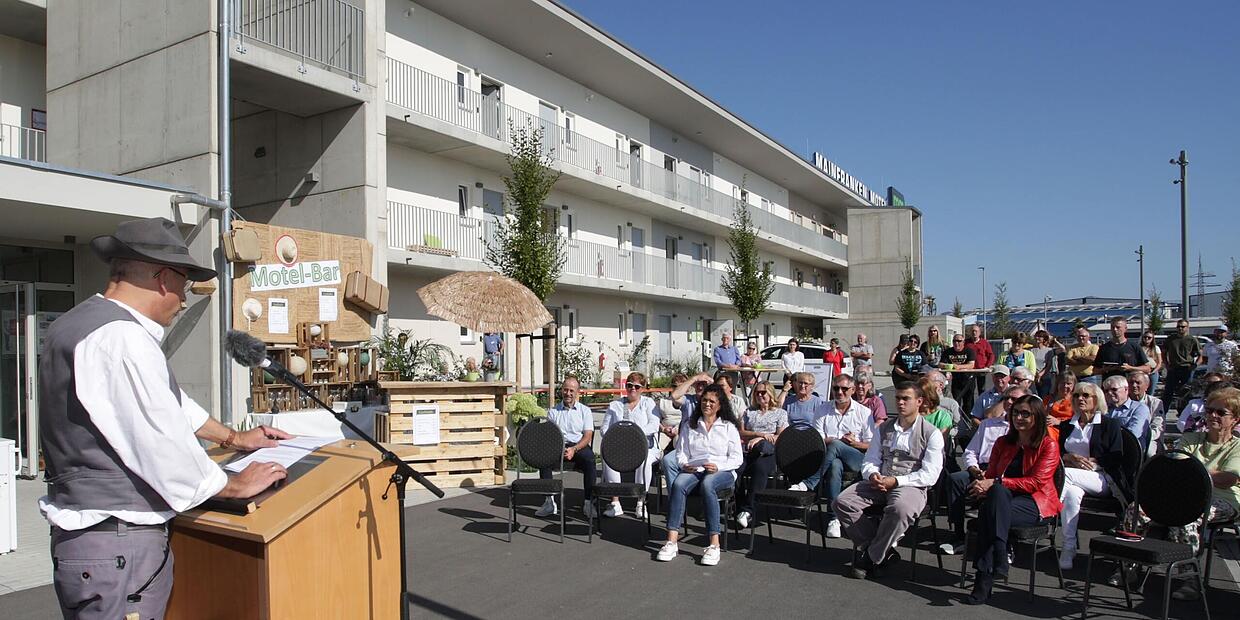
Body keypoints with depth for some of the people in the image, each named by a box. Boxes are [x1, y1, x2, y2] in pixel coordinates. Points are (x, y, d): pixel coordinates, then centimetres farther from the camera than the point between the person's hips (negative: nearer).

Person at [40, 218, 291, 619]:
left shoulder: (83, 323, 12)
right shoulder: (119, 338, -22)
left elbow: (168, 404, 21)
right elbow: (163, 444, -21)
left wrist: (233, 438, 29)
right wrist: (236, 485, -5)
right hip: (117, 546, -10)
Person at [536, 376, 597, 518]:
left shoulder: (585, 410, 10)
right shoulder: (553, 411, 15)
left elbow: (587, 436, -1)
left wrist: (574, 449, -19)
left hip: (579, 446, -1)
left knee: (589, 458, -35)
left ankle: (588, 501, -26)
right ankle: (549, 501, -24)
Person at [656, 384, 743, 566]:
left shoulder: (729, 427, 12)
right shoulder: (689, 425, 19)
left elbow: (737, 458, 4)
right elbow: (681, 452, 13)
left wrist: (718, 467, -13)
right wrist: (684, 465, -9)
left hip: (722, 472, -2)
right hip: (693, 469, 2)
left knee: (707, 484, -38)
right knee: (678, 484, -32)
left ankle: (714, 544, -38)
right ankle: (672, 541, -34)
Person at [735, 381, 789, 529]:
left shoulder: (780, 413, 19)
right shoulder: (749, 412, 28)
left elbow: (781, 437, 6)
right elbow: (741, 433, 15)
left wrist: (759, 439, -8)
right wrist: (759, 434, -2)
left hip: (769, 453, -3)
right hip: (748, 453, 3)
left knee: (759, 467, -38)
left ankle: (748, 510, -36)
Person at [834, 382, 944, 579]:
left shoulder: (931, 434, 1)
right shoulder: (884, 428, 17)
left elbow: (929, 475, -8)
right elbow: (870, 460, 17)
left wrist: (896, 481, -17)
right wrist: (873, 475, -8)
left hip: (911, 486, -5)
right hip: (879, 483, 5)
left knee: (900, 508, -39)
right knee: (842, 501, -18)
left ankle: (872, 557, -17)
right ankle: (883, 551, -12)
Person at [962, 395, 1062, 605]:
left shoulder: (1049, 445, 2)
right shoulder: (1003, 443, 18)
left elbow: (1036, 482, -11)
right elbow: (990, 475, 15)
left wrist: (994, 483, -22)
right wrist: (984, 486, -12)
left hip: (1037, 504, -4)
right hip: (1002, 500, 4)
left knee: (987, 511, -35)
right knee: (997, 491, -36)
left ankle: (984, 581, -39)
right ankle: (998, 561, -43)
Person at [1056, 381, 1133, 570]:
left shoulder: (1110, 424, 10)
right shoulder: (1066, 425, 21)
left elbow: (1116, 458, 0)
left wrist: (1091, 461, -13)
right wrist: (1071, 458, -9)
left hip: (1101, 479, -3)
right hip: (1075, 478, 3)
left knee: (1065, 474, -34)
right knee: (1072, 493, -34)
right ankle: (1069, 548, -35)